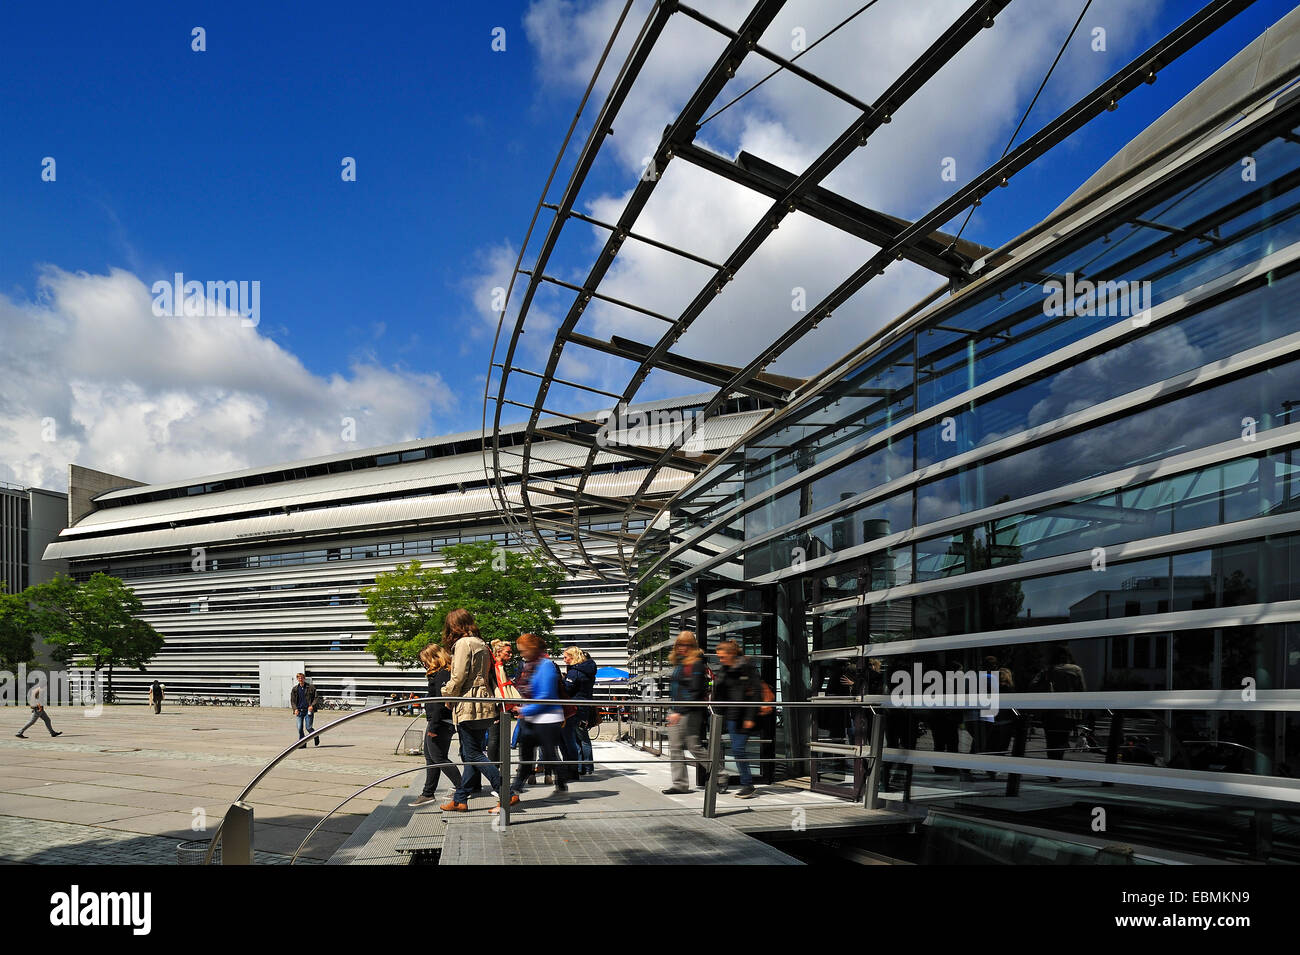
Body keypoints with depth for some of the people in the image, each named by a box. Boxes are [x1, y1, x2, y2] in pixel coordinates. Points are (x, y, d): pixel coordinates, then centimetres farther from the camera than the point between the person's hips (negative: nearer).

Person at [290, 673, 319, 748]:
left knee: (308, 727, -4)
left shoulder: (311, 687, 0)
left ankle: (316, 736, 24)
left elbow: (315, 698, 2)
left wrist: (312, 705, -14)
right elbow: (292, 700, 8)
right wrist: (295, 709, -7)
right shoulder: (295, 689, 6)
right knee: (300, 728, -1)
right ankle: (302, 744, 11)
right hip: (299, 710, 3)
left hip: (308, 710, -3)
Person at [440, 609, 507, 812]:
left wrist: (446, 694, 2)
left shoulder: (463, 643, -10)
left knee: (473, 754, -6)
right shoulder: (481, 644, 17)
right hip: (484, 704, 9)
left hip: (468, 706, -9)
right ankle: (459, 799, 19)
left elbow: (458, 677, -15)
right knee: (472, 754, 12)